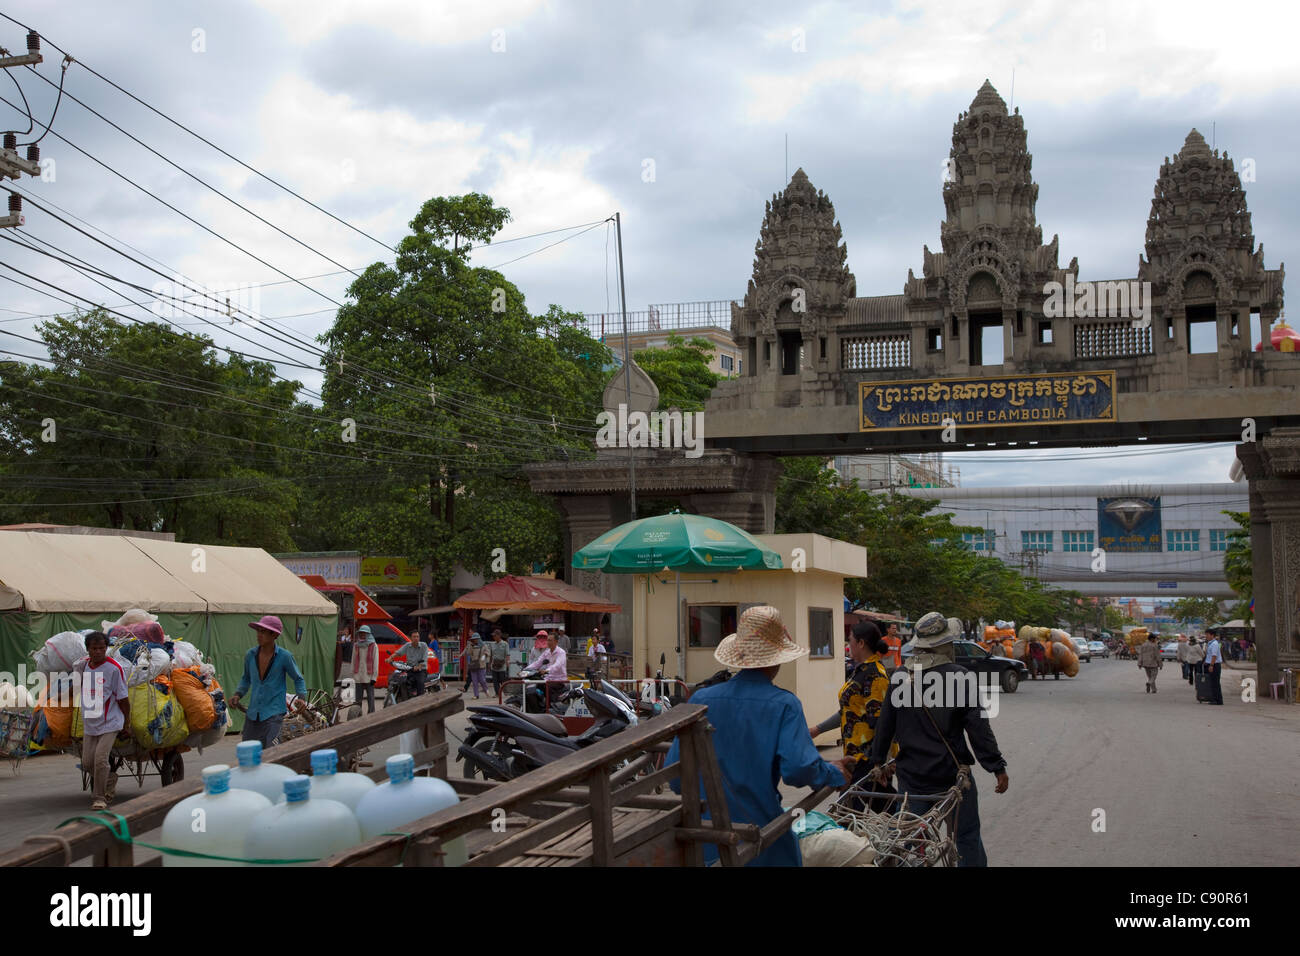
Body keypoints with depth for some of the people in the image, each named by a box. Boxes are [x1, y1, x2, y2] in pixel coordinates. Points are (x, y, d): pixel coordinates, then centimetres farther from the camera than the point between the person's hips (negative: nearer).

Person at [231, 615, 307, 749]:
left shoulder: (284, 656, -7)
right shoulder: (250, 655, 3)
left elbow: (298, 678, 6)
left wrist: (301, 696, -10)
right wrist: (238, 694, 5)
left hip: (274, 712, -5)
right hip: (253, 712, 5)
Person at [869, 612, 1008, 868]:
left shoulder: (900, 676, 2)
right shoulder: (959, 677, -11)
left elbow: (885, 723, 8)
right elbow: (978, 726, -11)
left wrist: (879, 761, 18)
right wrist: (997, 767, -5)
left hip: (911, 776, 4)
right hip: (952, 774, -4)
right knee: (967, 837, 6)